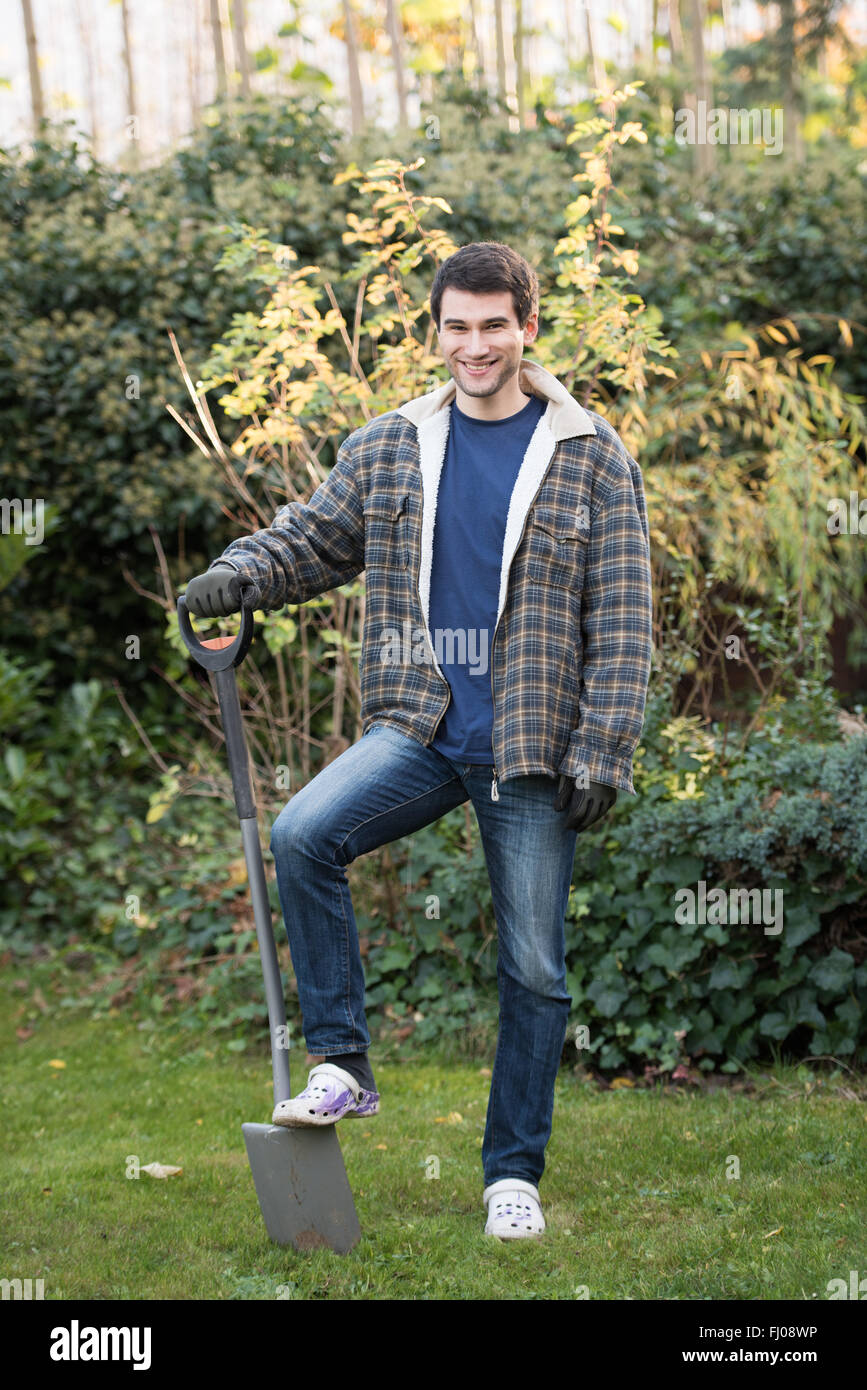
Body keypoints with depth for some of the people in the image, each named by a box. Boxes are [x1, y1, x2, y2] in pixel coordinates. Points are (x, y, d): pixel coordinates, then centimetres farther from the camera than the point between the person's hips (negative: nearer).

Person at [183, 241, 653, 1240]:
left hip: (532, 749, -2)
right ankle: (342, 1065, -13)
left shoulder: (592, 459, 0)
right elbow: (314, 536, 15)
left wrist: (601, 751, -8)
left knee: (533, 968, 3)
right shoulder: (388, 447, 7)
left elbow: (621, 621, -2)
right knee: (301, 835, -25)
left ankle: (513, 1173, 18)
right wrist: (235, 576, -7)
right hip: (419, 730, 2)